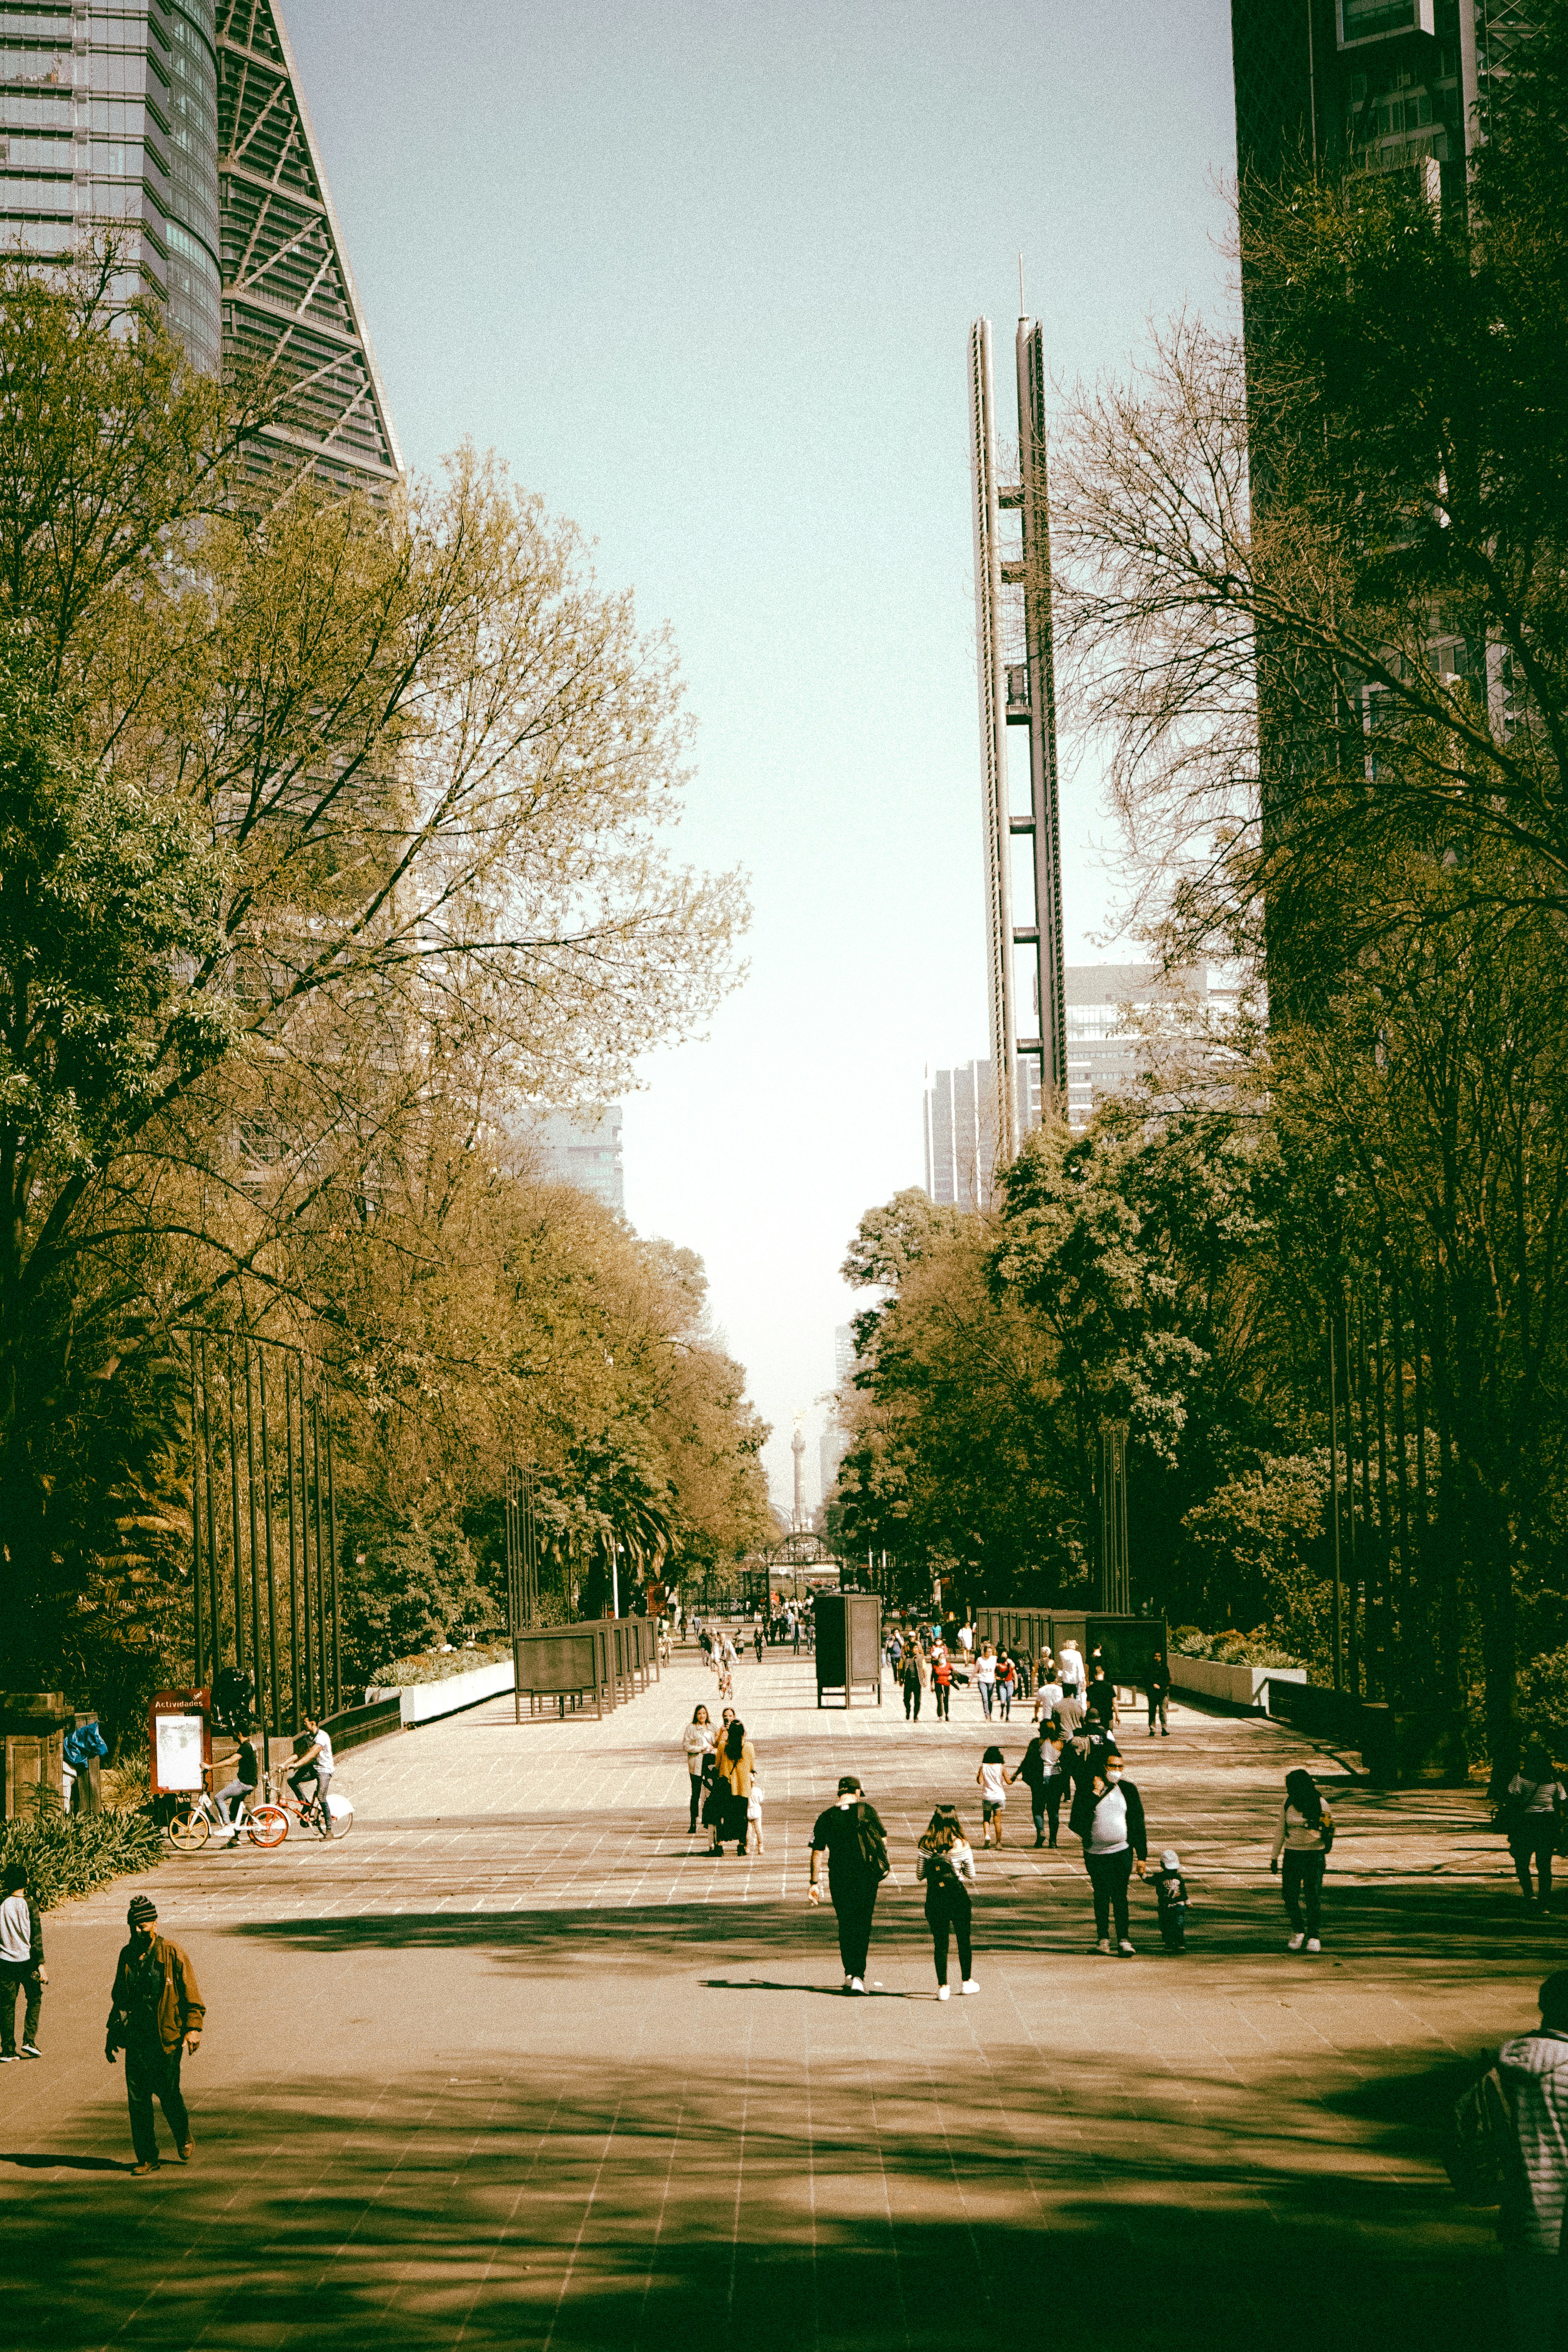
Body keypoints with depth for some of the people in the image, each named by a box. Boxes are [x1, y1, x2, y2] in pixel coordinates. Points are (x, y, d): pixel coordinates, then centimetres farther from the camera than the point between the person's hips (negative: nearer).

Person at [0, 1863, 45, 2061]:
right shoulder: (29, 1905, -10)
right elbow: (37, 1937, -12)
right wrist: (41, 1964, -11)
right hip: (27, 1960, -2)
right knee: (34, 1999, 18)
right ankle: (29, 2041, 6)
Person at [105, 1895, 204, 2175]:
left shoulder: (173, 1954, -6)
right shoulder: (127, 1955, 9)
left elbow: (191, 1995, -5)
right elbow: (119, 1997, 20)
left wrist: (193, 2028, -14)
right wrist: (113, 2032, 17)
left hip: (166, 2039, -4)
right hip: (135, 2039, 4)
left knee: (168, 2094, 3)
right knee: (138, 2099, -1)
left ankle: (184, 2138, 32)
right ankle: (147, 2158, 7)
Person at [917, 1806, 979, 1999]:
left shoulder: (926, 1844, -6)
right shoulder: (962, 1845, -8)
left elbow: (920, 1874, 0)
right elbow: (971, 1875, 1)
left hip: (934, 1897, 1)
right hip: (958, 1895, -1)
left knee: (940, 1943, 7)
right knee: (964, 1940, 16)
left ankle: (943, 1986, 2)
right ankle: (967, 1981, 26)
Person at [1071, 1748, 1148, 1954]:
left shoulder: (1128, 1790, 5)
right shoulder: (1087, 1788, -2)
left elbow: (1138, 1825, 9)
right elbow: (1076, 1822, -12)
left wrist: (1142, 1856, 5)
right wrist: (1094, 1795, -17)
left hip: (1122, 1853, 0)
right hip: (1095, 1854, 0)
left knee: (1120, 1896, -5)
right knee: (1101, 1896, 6)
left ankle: (1124, 1939, -3)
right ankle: (1103, 1938, 17)